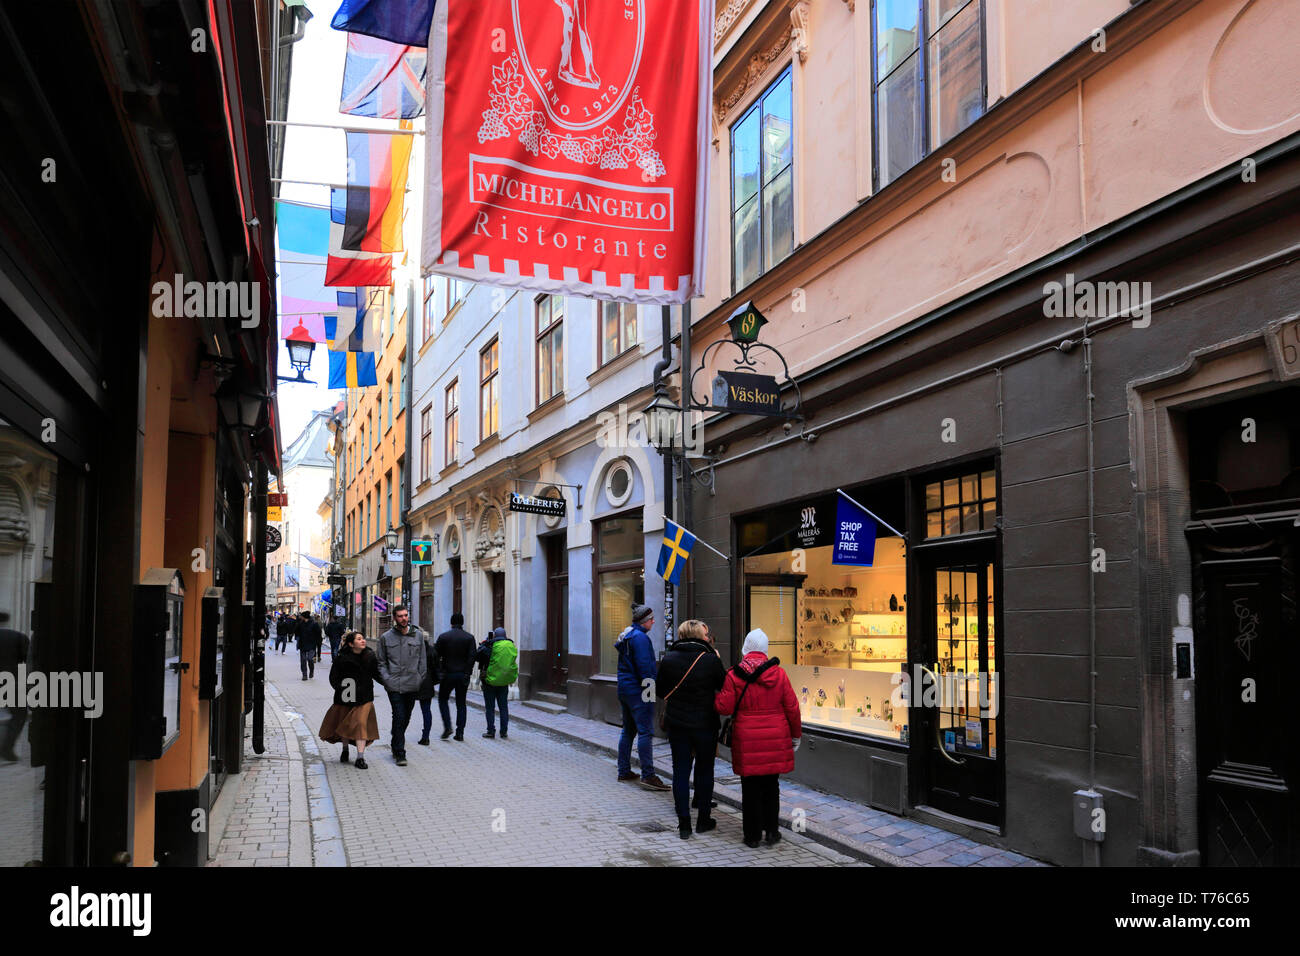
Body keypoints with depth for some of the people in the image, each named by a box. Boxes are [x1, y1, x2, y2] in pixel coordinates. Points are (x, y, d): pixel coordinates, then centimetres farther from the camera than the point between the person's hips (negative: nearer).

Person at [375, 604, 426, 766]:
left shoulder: (417, 635, 6)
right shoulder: (386, 637, 2)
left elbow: (422, 660, 11)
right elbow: (381, 662, 7)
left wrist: (420, 680, 4)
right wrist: (386, 679, -5)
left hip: (413, 685, 3)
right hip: (394, 685, -3)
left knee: (406, 718, 13)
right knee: (399, 718, -9)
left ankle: (396, 746, 33)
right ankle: (400, 753, -3)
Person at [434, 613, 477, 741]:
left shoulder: (443, 637, -3)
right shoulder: (470, 637, -1)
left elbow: (436, 655, -4)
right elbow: (472, 657, -8)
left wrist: (438, 671, 4)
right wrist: (467, 673, -3)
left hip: (447, 674, -1)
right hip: (463, 675, 2)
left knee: (442, 699, 15)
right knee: (461, 703, 10)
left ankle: (447, 726, -2)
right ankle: (460, 732, 6)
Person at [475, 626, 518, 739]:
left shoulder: (490, 645, -12)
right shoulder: (512, 647, 0)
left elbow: (477, 657, -8)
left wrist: (482, 645, 6)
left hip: (490, 680, -3)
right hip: (505, 681, 4)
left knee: (490, 707, 6)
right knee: (503, 707, 11)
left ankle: (491, 731, 5)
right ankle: (504, 732, 11)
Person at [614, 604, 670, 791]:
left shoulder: (626, 635, 17)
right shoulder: (640, 637, -15)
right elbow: (644, 666, -20)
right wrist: (650, 689, -17)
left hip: (624, 689, 10)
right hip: (637, 691, -10)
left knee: (628, 731, 17)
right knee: (646, 731, -10)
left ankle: (624, 771, 22)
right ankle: (648, 775, -14)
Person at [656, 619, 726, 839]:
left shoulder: (668, 659, -3)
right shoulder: (711, 660, -12)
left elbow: (660, 691, 5)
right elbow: (725, 687, -2)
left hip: (676, 724, 2)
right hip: (705, 724, -2)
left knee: (680, 771, 7)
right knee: (704, 771, 12)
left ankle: (684, 823, 6)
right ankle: (704, 820, 20)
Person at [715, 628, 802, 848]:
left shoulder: (734, 676, -7)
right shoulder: (778, 674, -1)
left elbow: (724, 708, -7)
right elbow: (792, 708, 2)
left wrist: (717, 695, 15)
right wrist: (796, 735, 14)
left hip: (747, 741, -2)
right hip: (775, 739, 2)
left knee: (750, 787, 7)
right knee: (771, 785, 14)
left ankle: (752, 835, 13)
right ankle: (772, 831, 20)